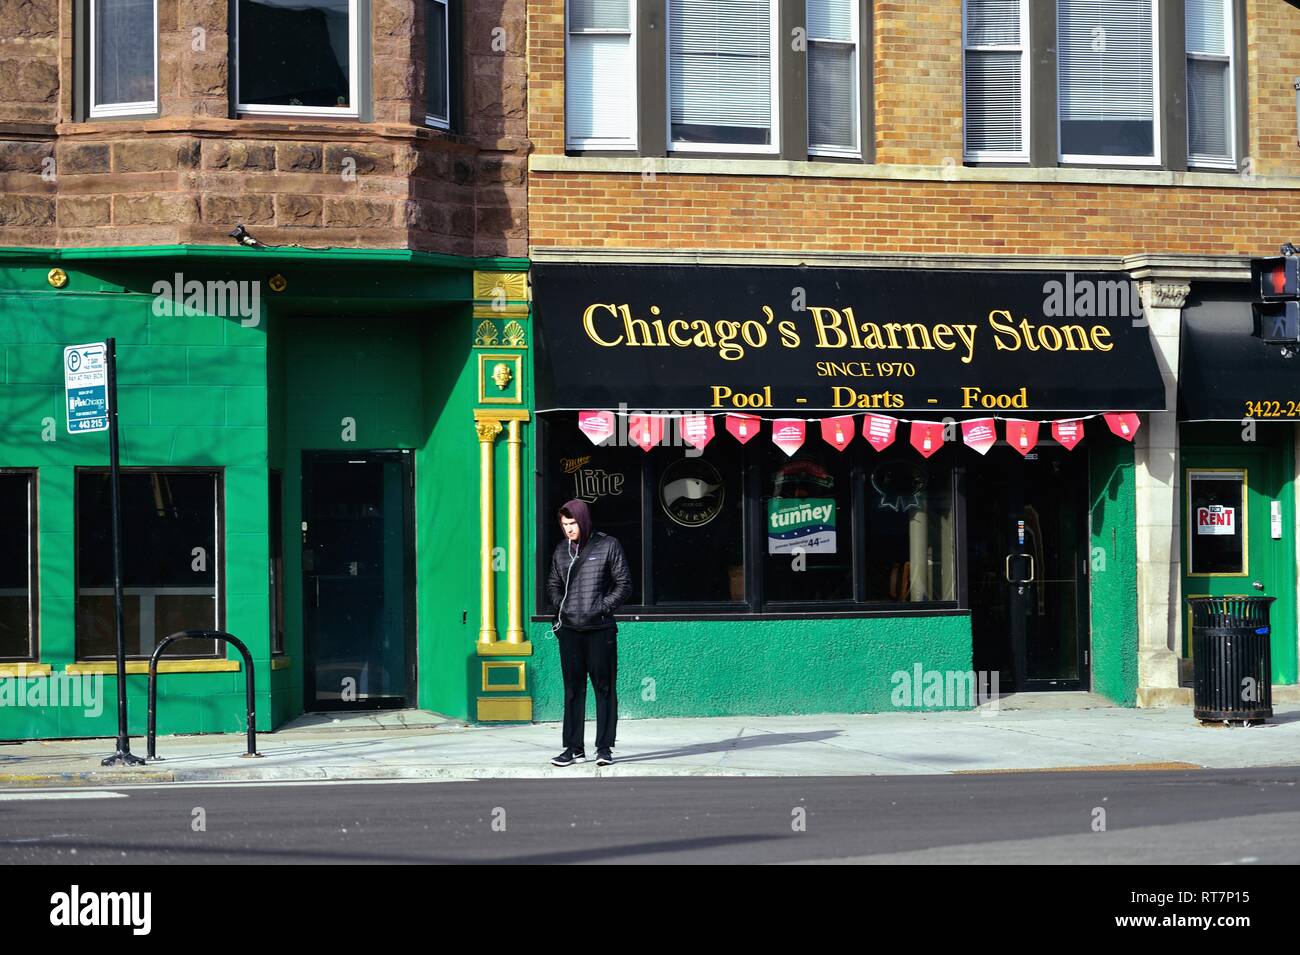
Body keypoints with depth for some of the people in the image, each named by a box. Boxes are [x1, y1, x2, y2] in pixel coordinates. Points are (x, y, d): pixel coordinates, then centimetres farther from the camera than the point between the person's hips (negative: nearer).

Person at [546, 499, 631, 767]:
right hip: (569, 630, 4)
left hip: (600, 629, -4)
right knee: (573, 689, 6)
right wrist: (560, 605, 4)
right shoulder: (562, 550, 11)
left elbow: (623, 583, 0)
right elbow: (553, 583, 23)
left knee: (604, 687, -1)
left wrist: (603, 608, -10)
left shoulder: (608, 546, -2)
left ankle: (604, 747, 4)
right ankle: (574, 748, 11)